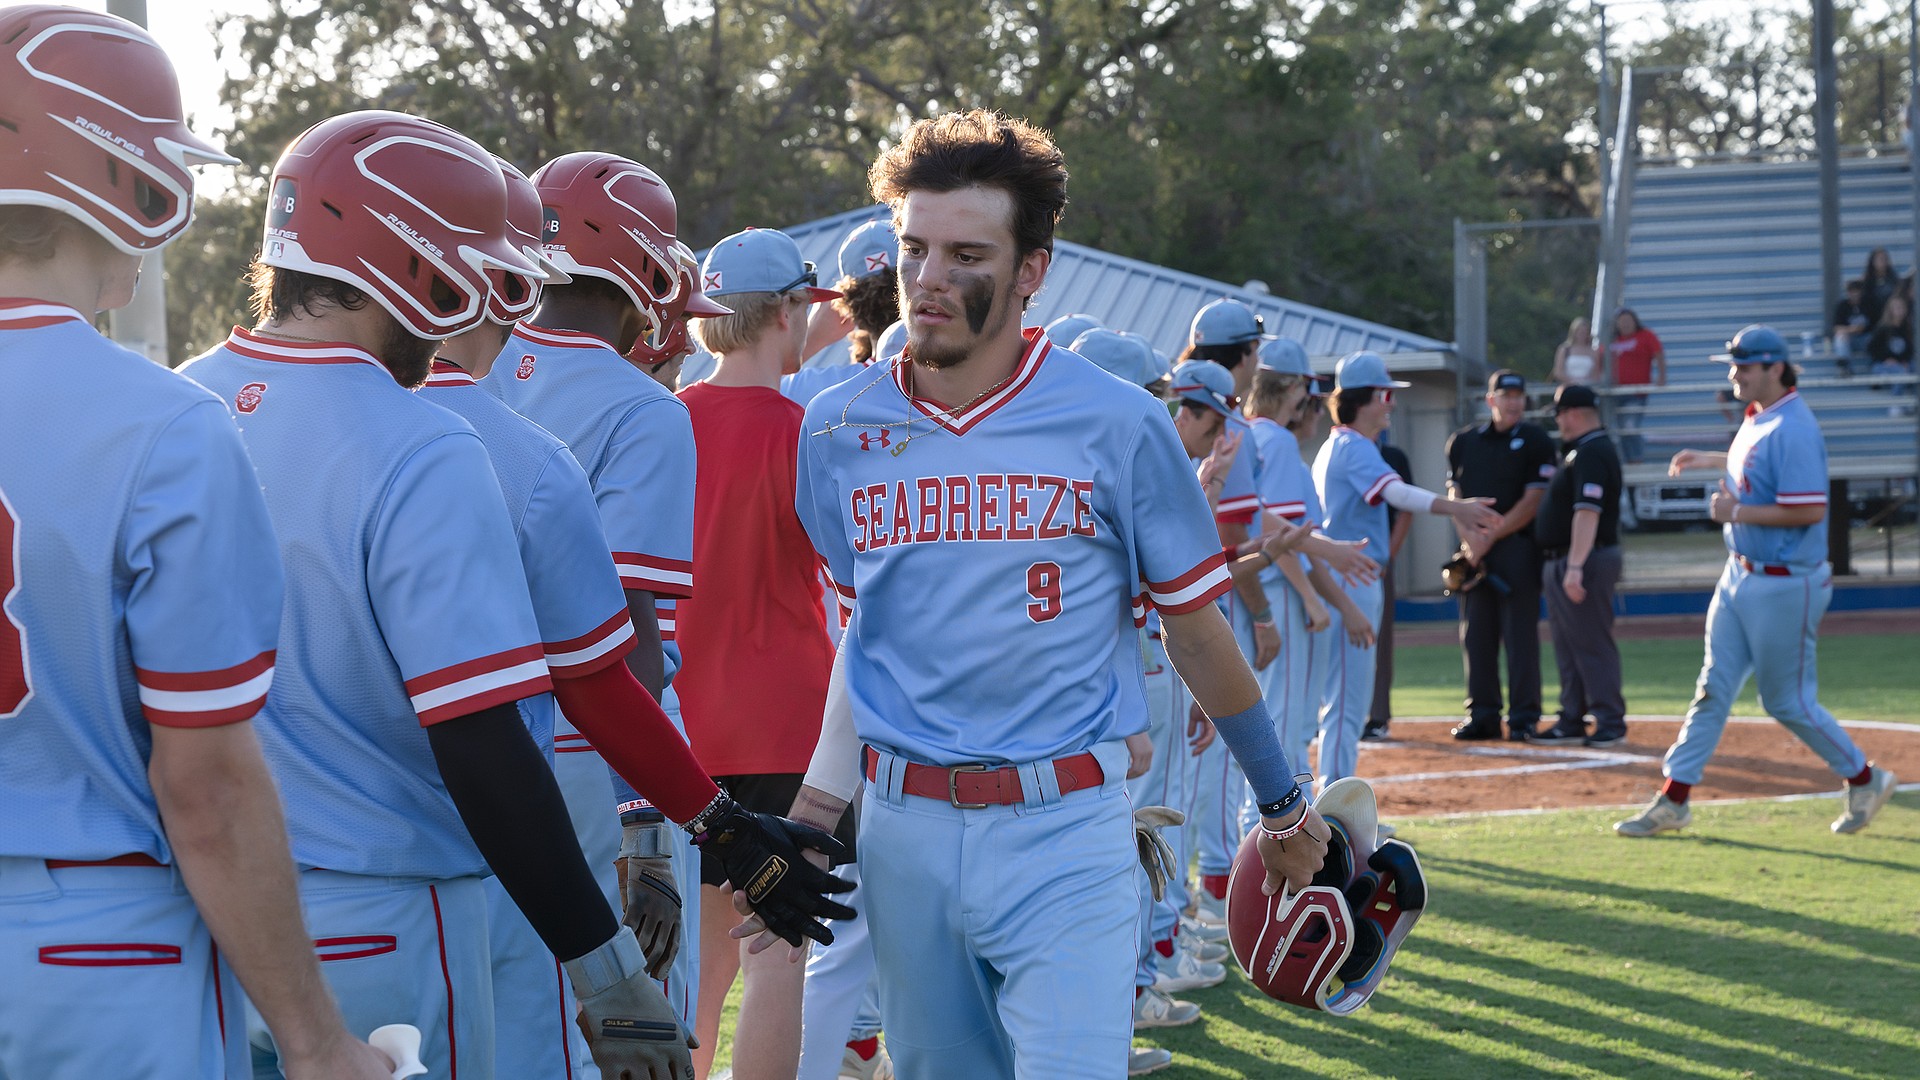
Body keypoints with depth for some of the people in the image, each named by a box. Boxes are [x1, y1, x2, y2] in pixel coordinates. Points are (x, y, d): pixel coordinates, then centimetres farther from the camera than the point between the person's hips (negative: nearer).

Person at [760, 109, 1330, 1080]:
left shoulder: (1115, 425, -5)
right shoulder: (839, 428, 4)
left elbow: (1195, 629, 5)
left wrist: (1283, 805, 13)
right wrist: (815, 809, 10)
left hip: (1065, 827, -3)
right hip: (904, 827, 3)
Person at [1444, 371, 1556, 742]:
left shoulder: (1536, 442, 0)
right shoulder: (1463, 441, 12)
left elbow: (1532, 502, -7)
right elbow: (1455, 497, 13)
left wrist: (1491, 538, -11)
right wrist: (1470, 540, -2)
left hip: (1517, 546, -4)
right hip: (1474, 550, 4)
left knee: (1520, 633, -5)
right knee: (1475, 634, 5)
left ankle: (1523, 716, -2)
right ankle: (1482, 714, 11)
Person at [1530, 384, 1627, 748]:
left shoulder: (1591, 452, -16)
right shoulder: (1578, 450, 17)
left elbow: (1587, 513, -25)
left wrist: (1575, 567, -30)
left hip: (1587, 561, -11)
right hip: (1559, 562, 11)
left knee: (1592, 644, -7)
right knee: (1567, 648, 13)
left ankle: (1610, 722, -3)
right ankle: (1572, 721, 19)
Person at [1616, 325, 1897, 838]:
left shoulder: (1792, 430, -21)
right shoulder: (1757, 420, 9)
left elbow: (1811, 509, -28)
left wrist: (1737, 512, -22)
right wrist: (1711, 460, 28)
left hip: (1783, 586, -9)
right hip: (1741, 574, 9)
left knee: (1788, 701, 1)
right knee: (1714, 687, 9)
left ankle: (1864, 779, 19)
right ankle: (1673, 799, 11)